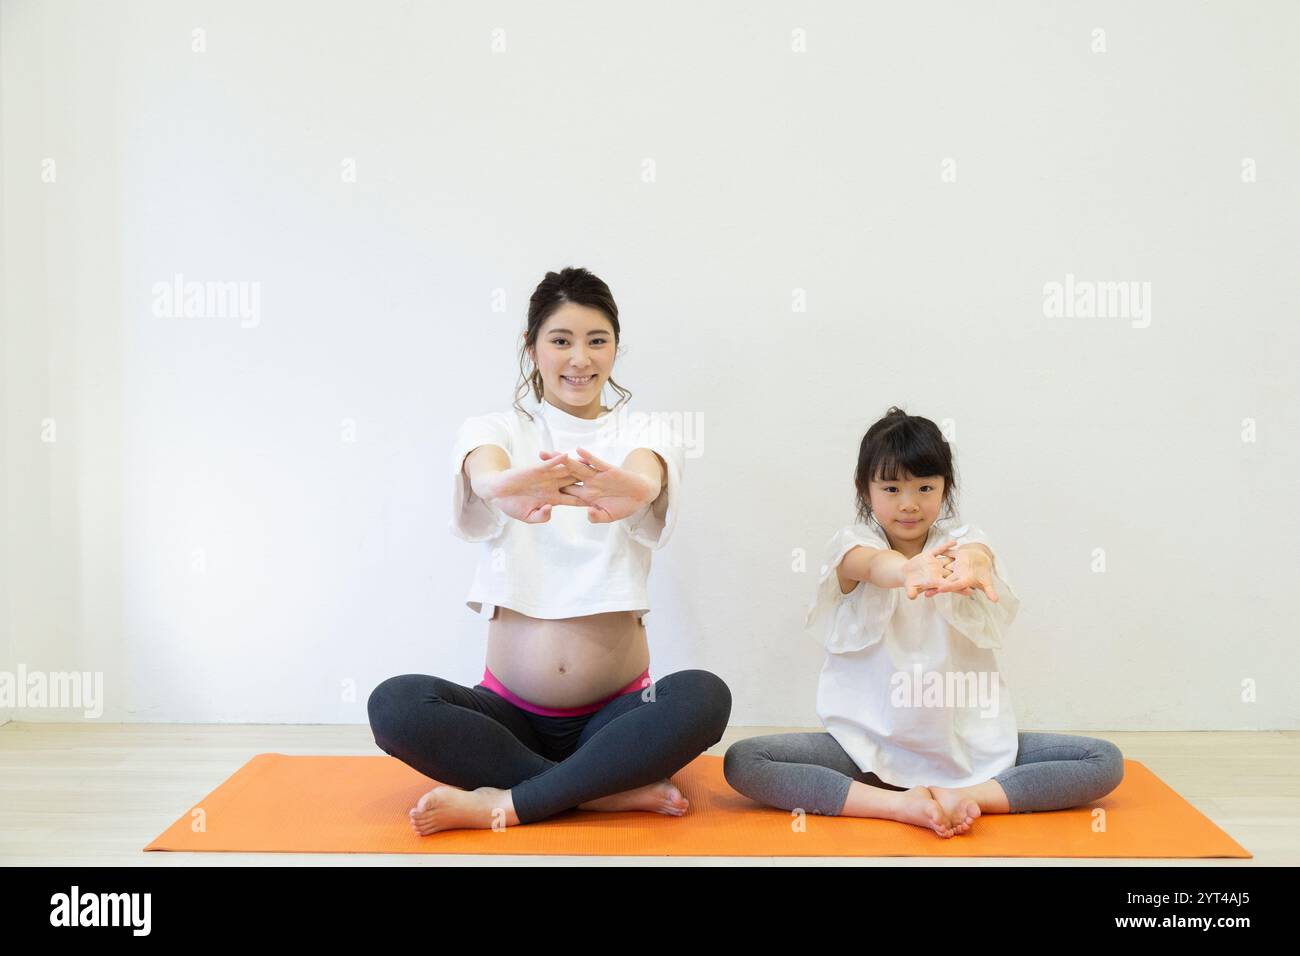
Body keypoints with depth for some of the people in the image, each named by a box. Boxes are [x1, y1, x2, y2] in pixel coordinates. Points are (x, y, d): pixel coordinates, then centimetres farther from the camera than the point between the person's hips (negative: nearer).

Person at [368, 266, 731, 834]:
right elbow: (485, 475, -23)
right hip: (510, 711, 1)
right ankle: (617, 791, -21)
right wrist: (508, 489, -50)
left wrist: (630, 489, -50)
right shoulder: (495, 430, 4)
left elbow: (647, 478, -23)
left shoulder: (644, 436, 4)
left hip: (614, 713, 0)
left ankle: (504, 803, -24)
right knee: (393, 705, -27)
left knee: (704, 697, -31)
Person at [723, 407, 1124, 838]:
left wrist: (969, 565, -54)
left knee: (1106, 762, -15)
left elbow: (979, 554, -26)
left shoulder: (959, 541, 1)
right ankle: (902, 805, -30)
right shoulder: (853, 543, -3)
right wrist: (908, 570, -56)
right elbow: (872, 565, -29)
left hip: (967, 740, 1)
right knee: (741, 761, -24)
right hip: (869, 741, -1)